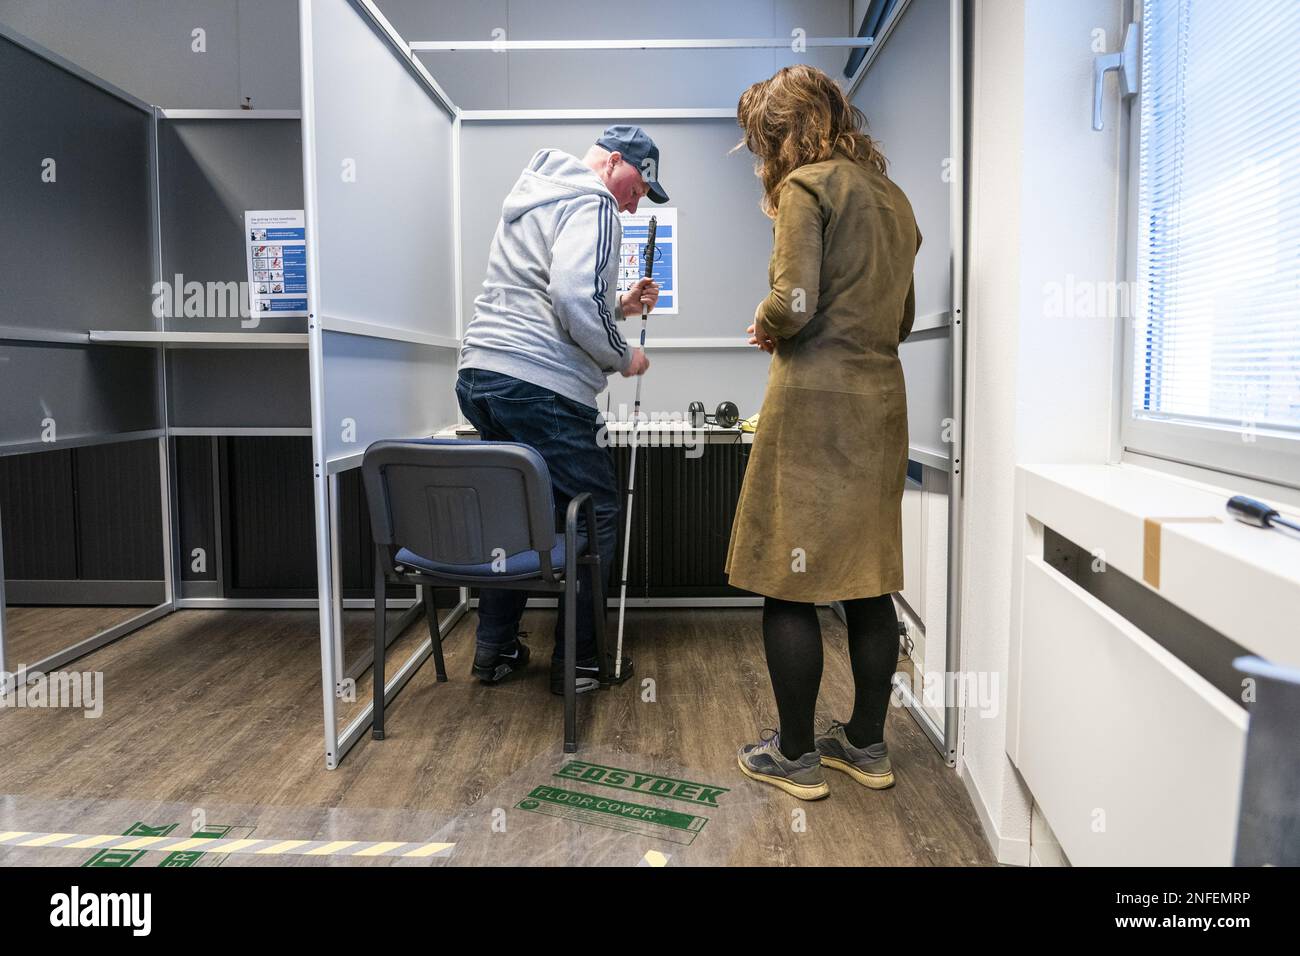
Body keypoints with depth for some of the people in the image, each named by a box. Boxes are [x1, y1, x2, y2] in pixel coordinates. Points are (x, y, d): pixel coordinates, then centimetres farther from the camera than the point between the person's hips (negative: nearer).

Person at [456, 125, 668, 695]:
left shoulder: (534, 197, 27)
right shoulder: (591, 204, -6)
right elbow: (576, 299, -20)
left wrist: (620, 306, 22)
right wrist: (623, 357, -5)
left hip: (480, 372, 10)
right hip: (538, 386, -10)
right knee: (597, 513, 1)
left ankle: (495, 649, 23)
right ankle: (578, 662, 7)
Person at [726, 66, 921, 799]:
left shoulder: (808, 187, -6)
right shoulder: (892, 195, 18)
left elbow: (795, 302, -17)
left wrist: (765, 325, 2)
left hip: (815, 400, -8)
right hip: (881, 400, 8)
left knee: (788, 584, 2)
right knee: (869, 580, 13)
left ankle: (796, 756, 13)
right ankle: (867, 745, 24)